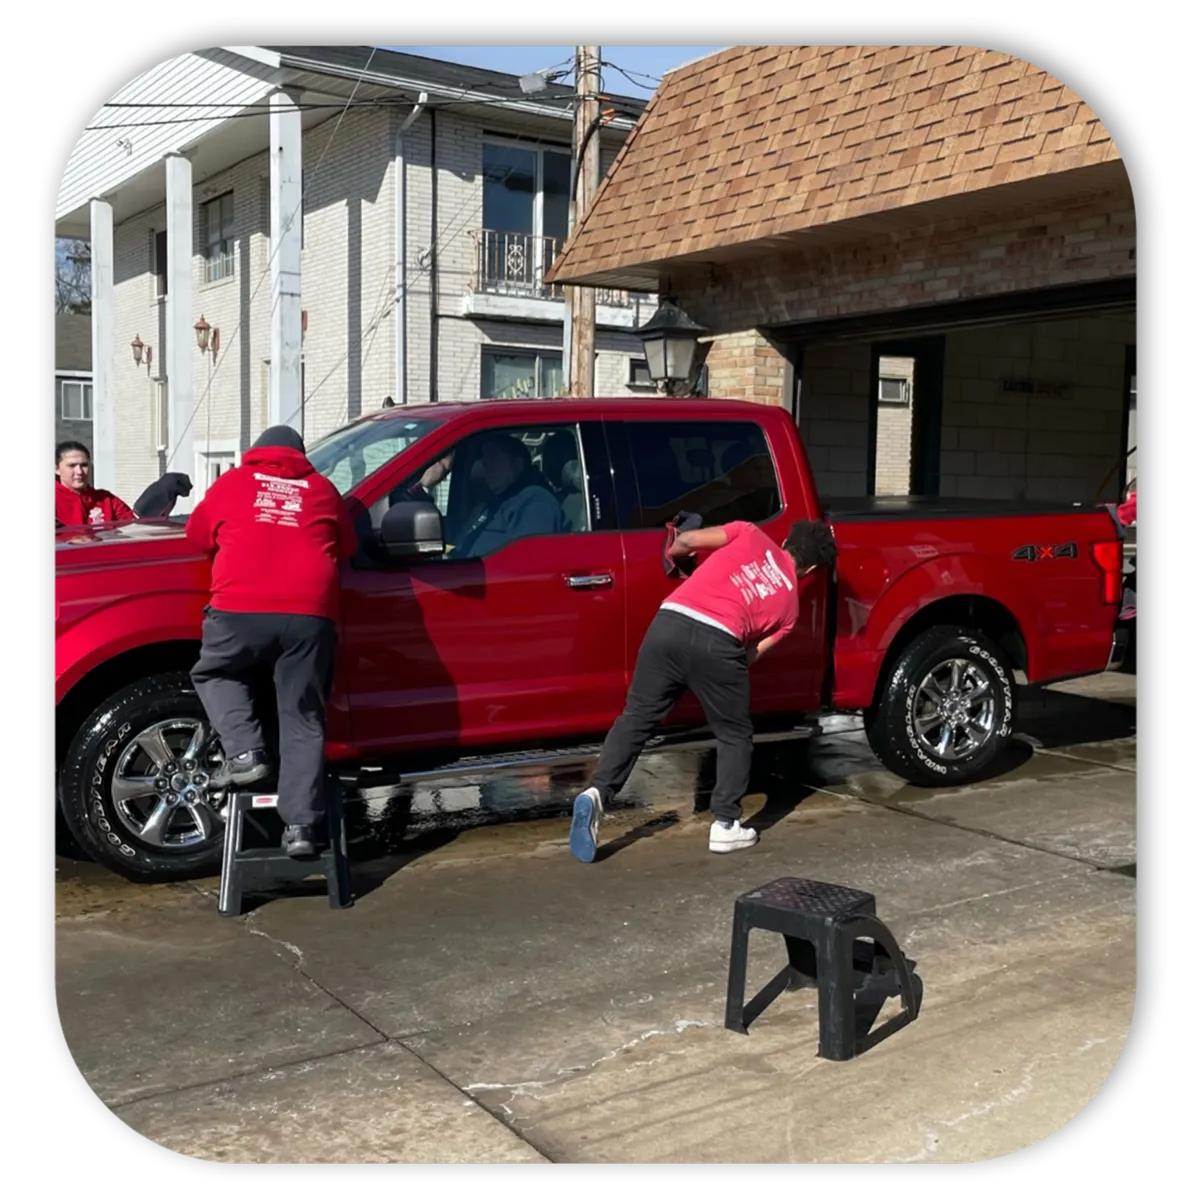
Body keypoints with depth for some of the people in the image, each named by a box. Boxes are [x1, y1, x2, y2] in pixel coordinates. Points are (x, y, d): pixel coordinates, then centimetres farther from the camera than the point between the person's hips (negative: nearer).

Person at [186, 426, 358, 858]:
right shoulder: (322, 489, 21)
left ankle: (244, 753, 7)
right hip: (310, 615, 1)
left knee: (213, 674, 26)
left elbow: (198, 534, 31)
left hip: (241, 609, -1)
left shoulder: (232, 482, 19)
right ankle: (300, 826, -1)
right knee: (303, 721, 6)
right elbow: (346, 548, 30)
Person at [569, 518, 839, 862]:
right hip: (716, 642, -2)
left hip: (670, 623, 2)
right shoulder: (790, 604, 23)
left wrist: (671, 552, 38)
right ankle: (725, 825, 18)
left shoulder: (751, 534, 25)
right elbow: (752, 653, 19)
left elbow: (686, 540, 16)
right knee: (735, 736, 18)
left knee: (636, 717, 12)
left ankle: (597, 792, -3)